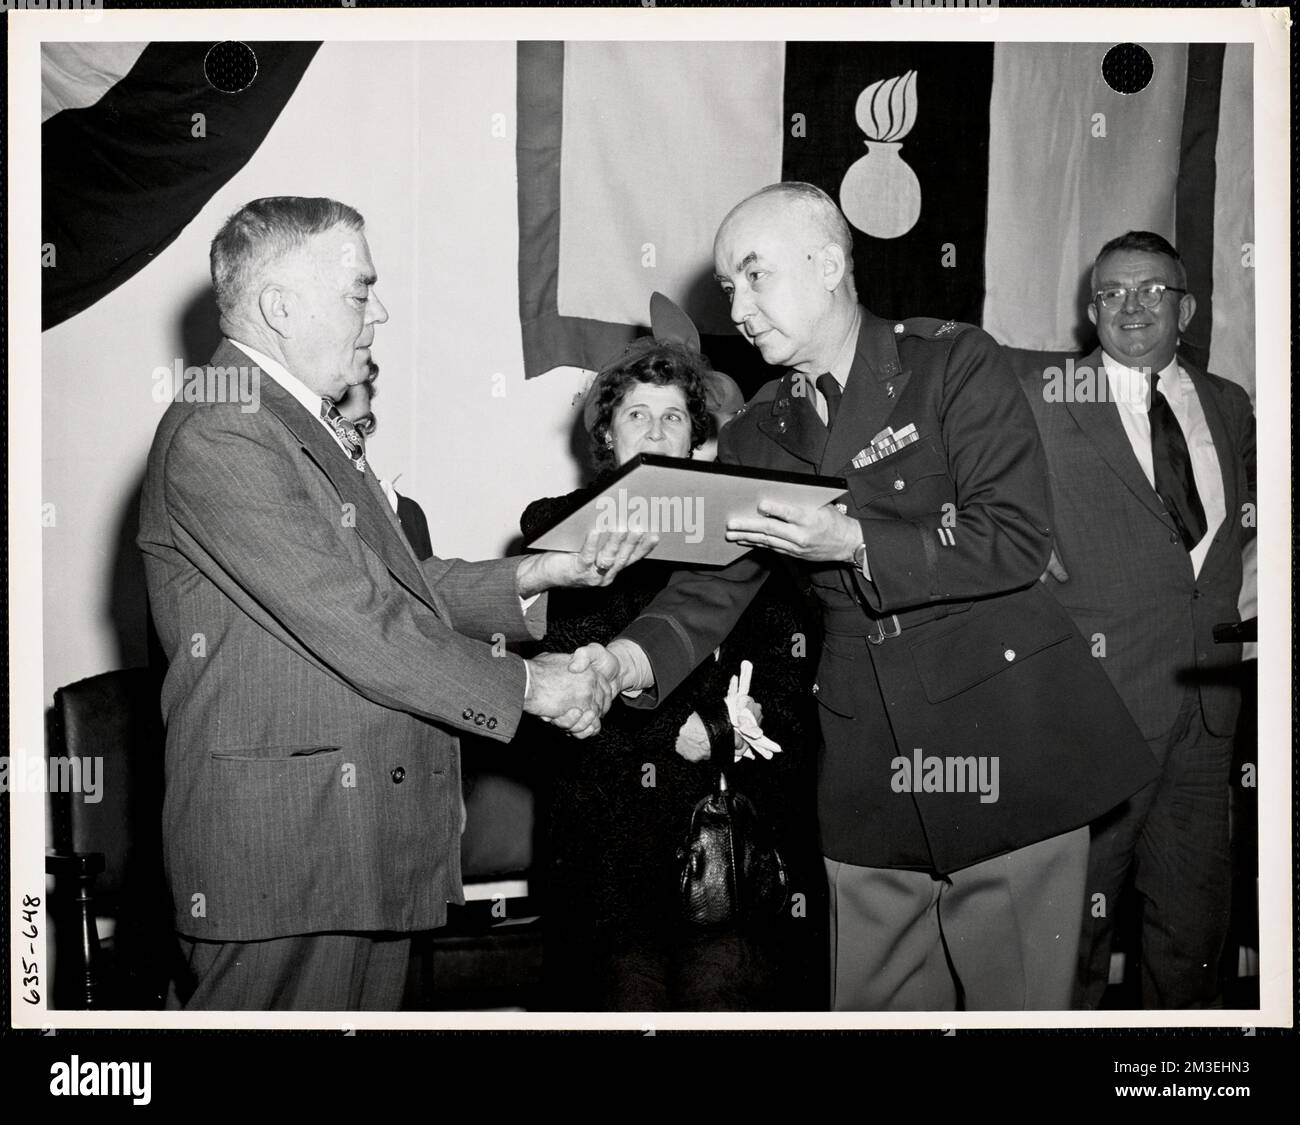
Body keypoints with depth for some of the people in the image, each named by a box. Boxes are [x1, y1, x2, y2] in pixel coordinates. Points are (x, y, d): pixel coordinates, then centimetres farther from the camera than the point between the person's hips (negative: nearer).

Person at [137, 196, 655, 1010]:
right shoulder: (217, 434, -17)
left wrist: (538, 576, 5)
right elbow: (354, 625, -21)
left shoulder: (311, 425, 18)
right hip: (282, 851, -10)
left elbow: (395, 585, 17)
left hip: (372, 840, 10)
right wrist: (526, 685, -12)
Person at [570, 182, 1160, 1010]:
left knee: (1017, 1003, 1)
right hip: (869, 779, 4)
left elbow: (1018, 539, -12)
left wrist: (854, 544, -21)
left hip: (1005, 751, -4)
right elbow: (710, 591, 6)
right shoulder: (755, 440, 12)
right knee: (872, 1005, 8)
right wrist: (632, 660, -14)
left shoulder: (956, 365, -4)